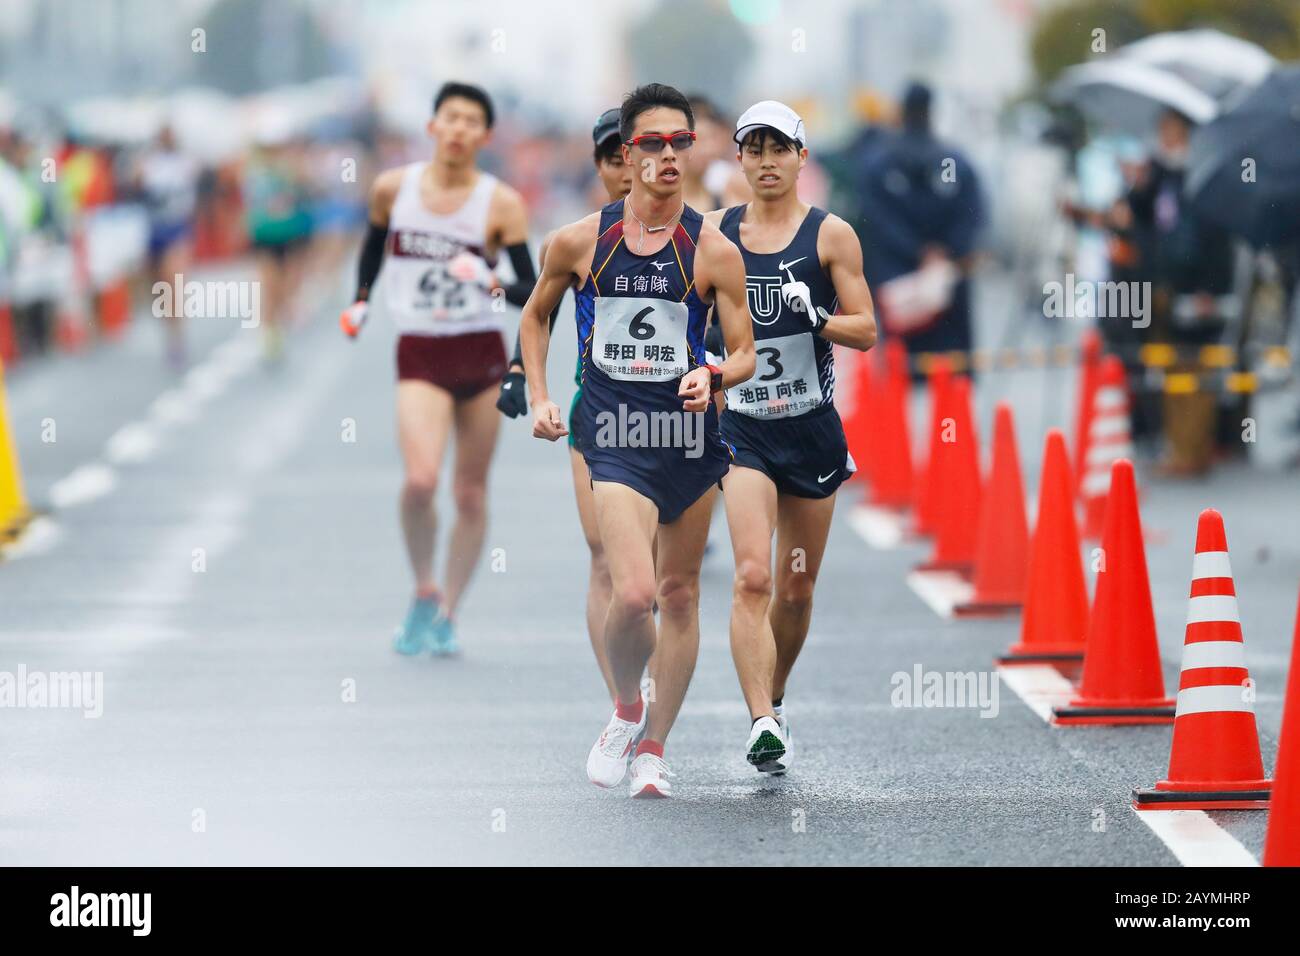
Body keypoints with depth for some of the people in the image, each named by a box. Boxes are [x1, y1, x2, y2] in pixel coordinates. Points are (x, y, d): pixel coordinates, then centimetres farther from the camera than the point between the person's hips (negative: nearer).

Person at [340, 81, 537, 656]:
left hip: (482, 353, 0)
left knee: (470, 493, 5)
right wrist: (360, 300, 11)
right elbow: (374, 242, 22)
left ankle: (447, 615, 20)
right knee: (420, 480, -20)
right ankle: (424, 592, 3)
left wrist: (495, 285, -24)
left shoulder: (501, 204, -5)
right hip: (419, 355, 0)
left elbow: (531, 292, -5)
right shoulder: (393, 188, 1)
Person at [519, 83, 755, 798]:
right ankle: (625, 710, 10)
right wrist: (538, 397, 10)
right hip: (618, 442, -2)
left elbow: (745, 353, -1)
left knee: (679, 594, 10)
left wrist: (713, 377, -22)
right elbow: (535, 315, 19)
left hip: (692, 439, 2)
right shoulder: (580, 242, 0)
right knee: (633, 594, -18)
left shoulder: (713, 250, -2)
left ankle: (653, 747, 23)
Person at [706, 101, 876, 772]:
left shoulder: (831, 235, 1)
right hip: (743, 429, -1)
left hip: (812, 427, 1)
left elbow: (866, 331, -1)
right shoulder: (715, 233, 5)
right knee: (752, 576, -17)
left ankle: (774, 701, 34)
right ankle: (762, 726, -22)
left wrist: (816, 318, -18)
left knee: (796, 588, 11)